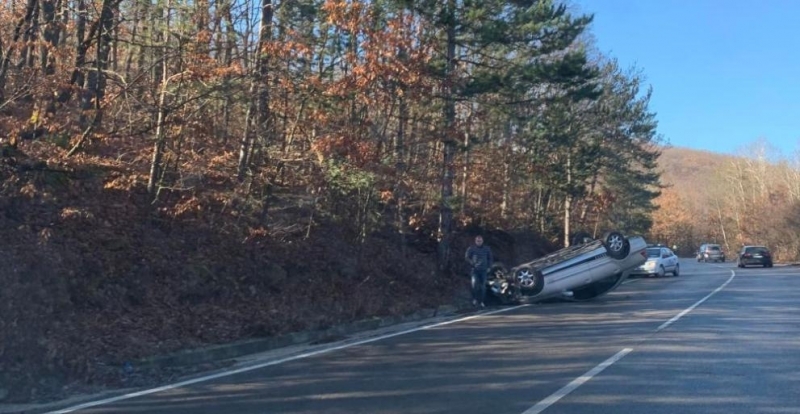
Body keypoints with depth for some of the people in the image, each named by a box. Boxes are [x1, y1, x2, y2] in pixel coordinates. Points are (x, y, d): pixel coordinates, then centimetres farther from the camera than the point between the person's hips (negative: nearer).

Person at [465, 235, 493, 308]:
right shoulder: (471, 248, 0)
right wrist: (473, 264, -11)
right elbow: (467, 257, 1)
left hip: (483, 270, 2)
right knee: (474, 284, -18)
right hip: (475, 270, -2)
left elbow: (490, 258, 16)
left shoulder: (487, 249, 7)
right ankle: (474, 299, -4)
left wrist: (488, 267, 6)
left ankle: (481, 302, 11)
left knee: (483, 287, 2)